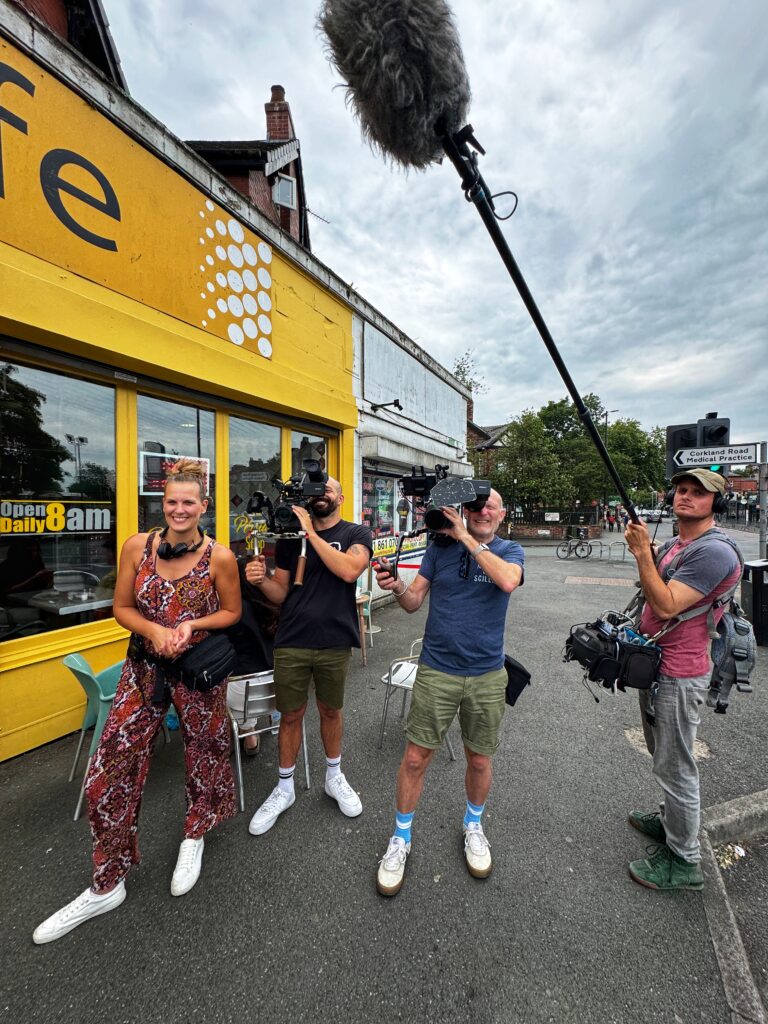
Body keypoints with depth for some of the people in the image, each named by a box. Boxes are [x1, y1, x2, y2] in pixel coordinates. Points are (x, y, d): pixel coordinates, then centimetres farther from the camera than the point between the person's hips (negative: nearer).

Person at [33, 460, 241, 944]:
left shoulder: (220, 557, -14)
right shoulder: (137, 546, -6)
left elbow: (232, 612, -2)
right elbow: (122, 607, 1)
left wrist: (192, 625, -19)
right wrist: (154, 630, -17)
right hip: (144, 668, 2)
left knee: (204, 754, 16)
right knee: (109, 773, 5)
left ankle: (194, 836, 49)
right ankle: (107, 886, 33)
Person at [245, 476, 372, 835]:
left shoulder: (356, 533, -3)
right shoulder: (290, 536, 4)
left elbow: (349, 570, -23)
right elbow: (281, 594, 6)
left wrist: (311, 532, -21)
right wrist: (261, 580, -16)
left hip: (334, 643, -1)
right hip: (291, 642, 1)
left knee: (331, 711, 18)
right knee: (290, 715, 14)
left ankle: (334, 777, 43)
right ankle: (284, 788, 38)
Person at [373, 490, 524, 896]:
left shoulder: (510, 550, -2)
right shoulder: (441, 546, 0)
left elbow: (508, 581, -26)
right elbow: (415, 600, -1)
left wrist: (467, 538, -22)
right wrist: (397, 587, -23)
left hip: (486, 675, 1)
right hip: (436, 670, 0)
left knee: (480, 761, 18)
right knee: (415, 758, 7)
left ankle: (473, 825, 48)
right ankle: (401, 838, 34)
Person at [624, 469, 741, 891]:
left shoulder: (714, 551, -19)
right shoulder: (675, 545, 10)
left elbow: (666, 606, -26)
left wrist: (642, 553, -27)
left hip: (679, 676, -9)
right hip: (655, 664, 9)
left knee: (675, 768, 5)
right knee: (664, 759, 25)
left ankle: (684, 862, 24)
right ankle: (671, 822, 45)